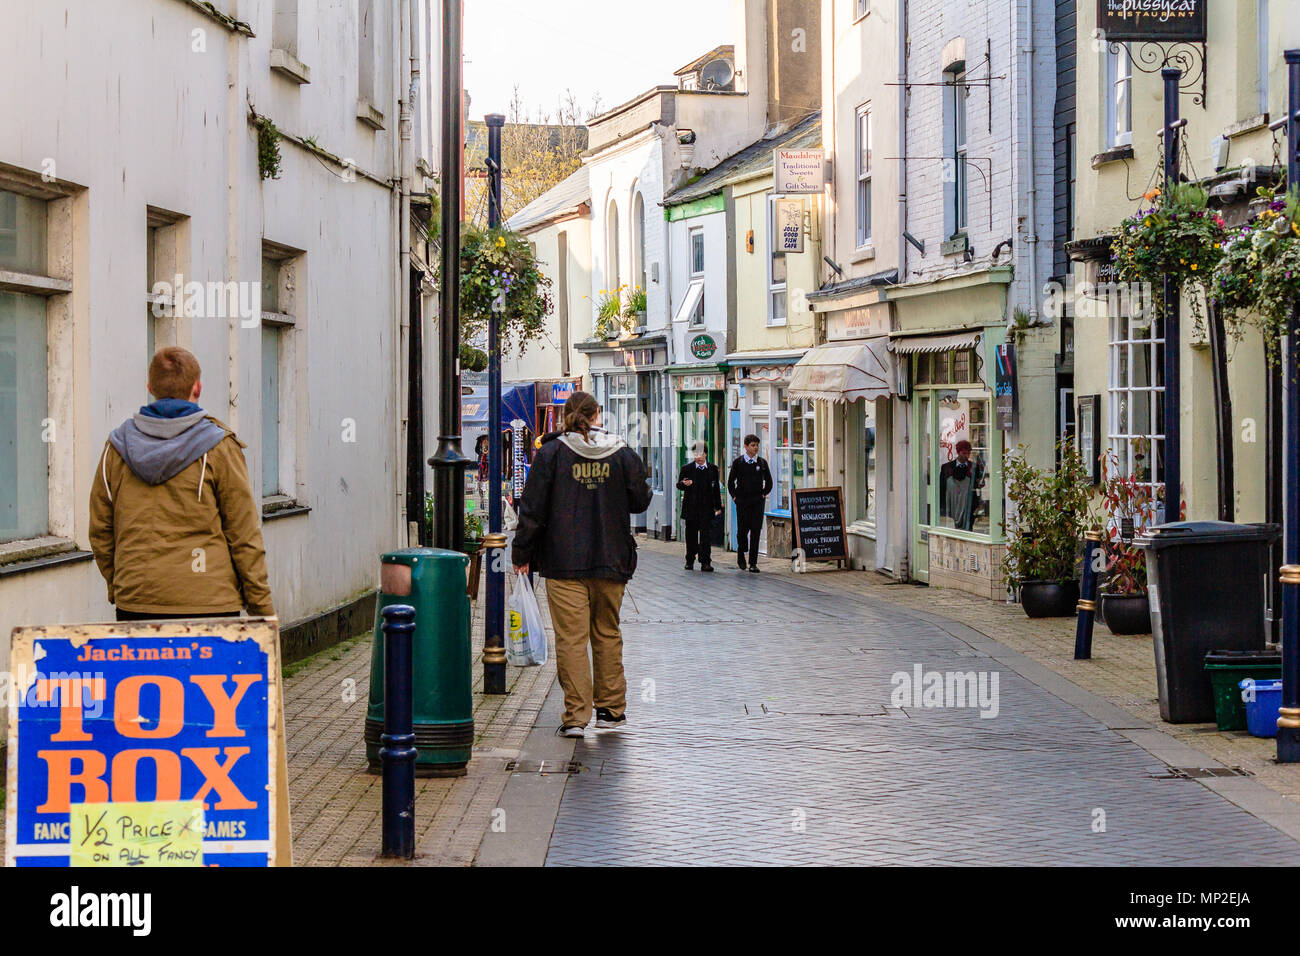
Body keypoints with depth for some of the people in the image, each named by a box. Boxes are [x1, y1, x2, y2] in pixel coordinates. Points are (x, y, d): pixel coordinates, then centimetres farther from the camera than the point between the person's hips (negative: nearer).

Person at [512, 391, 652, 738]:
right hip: (611, 561, 2)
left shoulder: (551, 453, -3)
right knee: (607, 634, 15)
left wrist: (522, 553, 5)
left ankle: (576, 715, -6)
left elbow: (533, 509, -3)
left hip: (564, 564, -2)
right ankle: (611, 710, 21)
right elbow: (640, 501, 9)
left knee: (571, 638, -2)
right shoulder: (622, 453, 2)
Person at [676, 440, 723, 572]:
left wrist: (718, 506, 10)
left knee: (705, 535, -7)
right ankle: (690, 561, 20)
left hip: (706, 507, 0)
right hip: (691, 508, 0)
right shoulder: (686, 468, 3)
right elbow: (679, 485, 3)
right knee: (691, 536, 8)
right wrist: (684, 484, -21)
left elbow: (716, 488, 12)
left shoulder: (713, 469, 7)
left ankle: (705, 563, -7)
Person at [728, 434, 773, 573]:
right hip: (742, 502, -1)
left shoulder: (762, 463, 7)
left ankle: (753, 563, -1)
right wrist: (734, 496, 3)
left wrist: (764, 494, 8)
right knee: (742, 529, 0)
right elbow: (731, 481, 8)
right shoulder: (738, 462, 2)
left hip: (757, 502, 1)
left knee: (756, 531, -4)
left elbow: (768, 481, 17)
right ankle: (741, 553, 28)